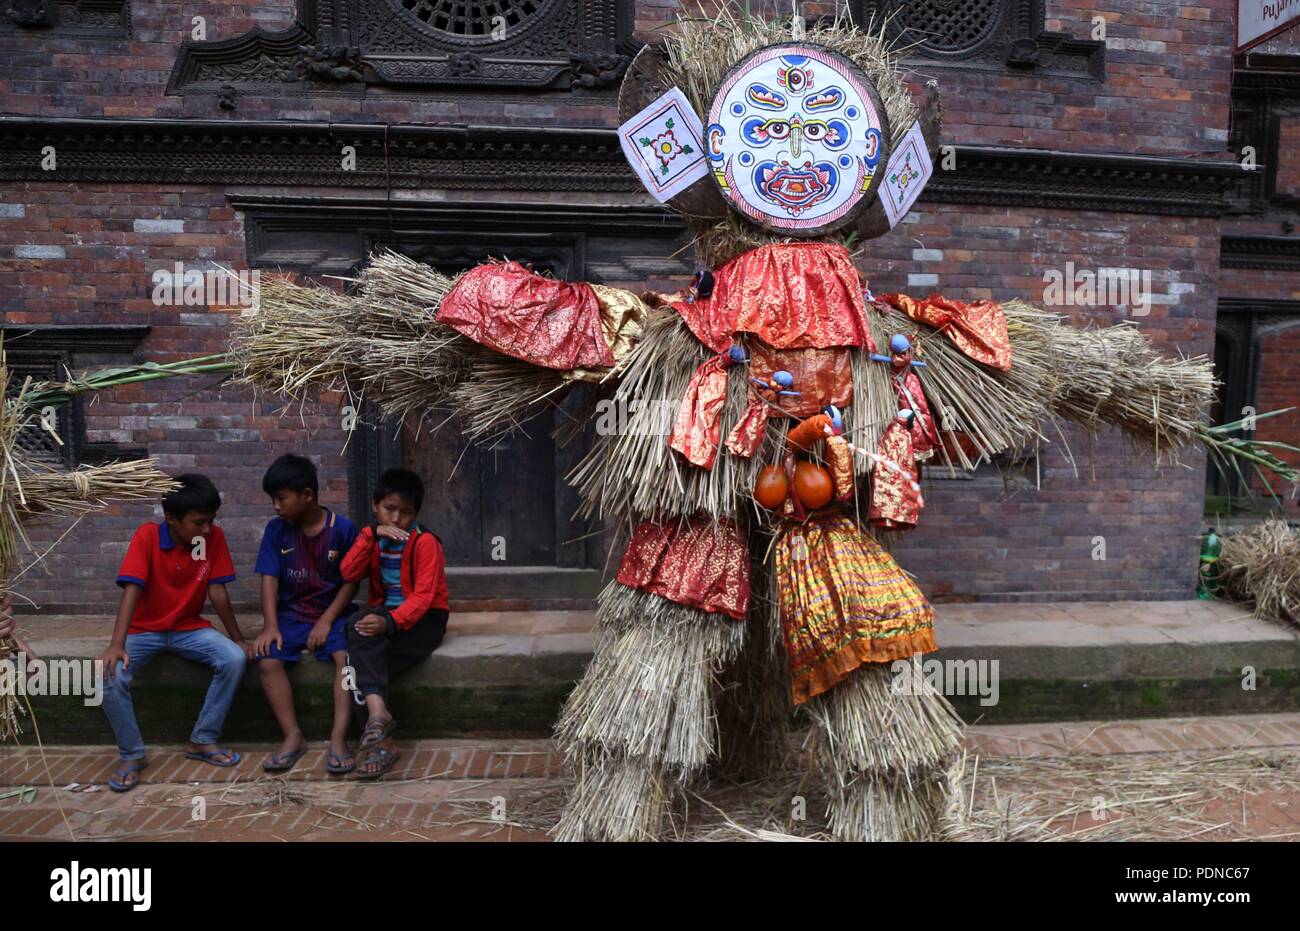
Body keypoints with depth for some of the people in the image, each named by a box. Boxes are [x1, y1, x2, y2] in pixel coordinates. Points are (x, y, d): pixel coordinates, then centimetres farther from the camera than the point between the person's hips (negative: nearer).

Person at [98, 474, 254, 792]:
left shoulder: (214, 538, -11)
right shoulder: (147, 535, -18)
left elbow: (217, 591, -7)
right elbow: (132, 590, -25)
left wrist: (237, 638, -7)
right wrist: (117, 644, -36)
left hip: (189, 628, 2)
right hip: (144, 630, -1)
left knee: (235, 659, -23)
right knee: (110, 675, -28)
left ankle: (203, 740, -6)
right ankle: (132, 755, -6)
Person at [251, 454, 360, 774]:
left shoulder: (342, 528, -8)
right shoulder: (276, 530, 1)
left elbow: (351, 582, -6)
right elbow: (269, 578, -2)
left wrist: (327, 621, -15)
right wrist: (271, 625, -14)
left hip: (333, 613, -3)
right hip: (292, 614, 3)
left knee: (349, 656, -30)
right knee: (267, 660, -23)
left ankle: (338, 738, -25)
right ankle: (293, 737, -12)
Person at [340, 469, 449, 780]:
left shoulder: (425, 542, -11)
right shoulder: (372, 537, 9)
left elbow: (424, 595, -19)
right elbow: (349, 573, -8)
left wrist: (391, 622, -33)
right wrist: (371, 535, -17)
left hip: (423, 618, -5)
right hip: (385, 613, 5)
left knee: (364, 662, -25)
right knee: (358, 629, -28)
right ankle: (377, 712, -32)